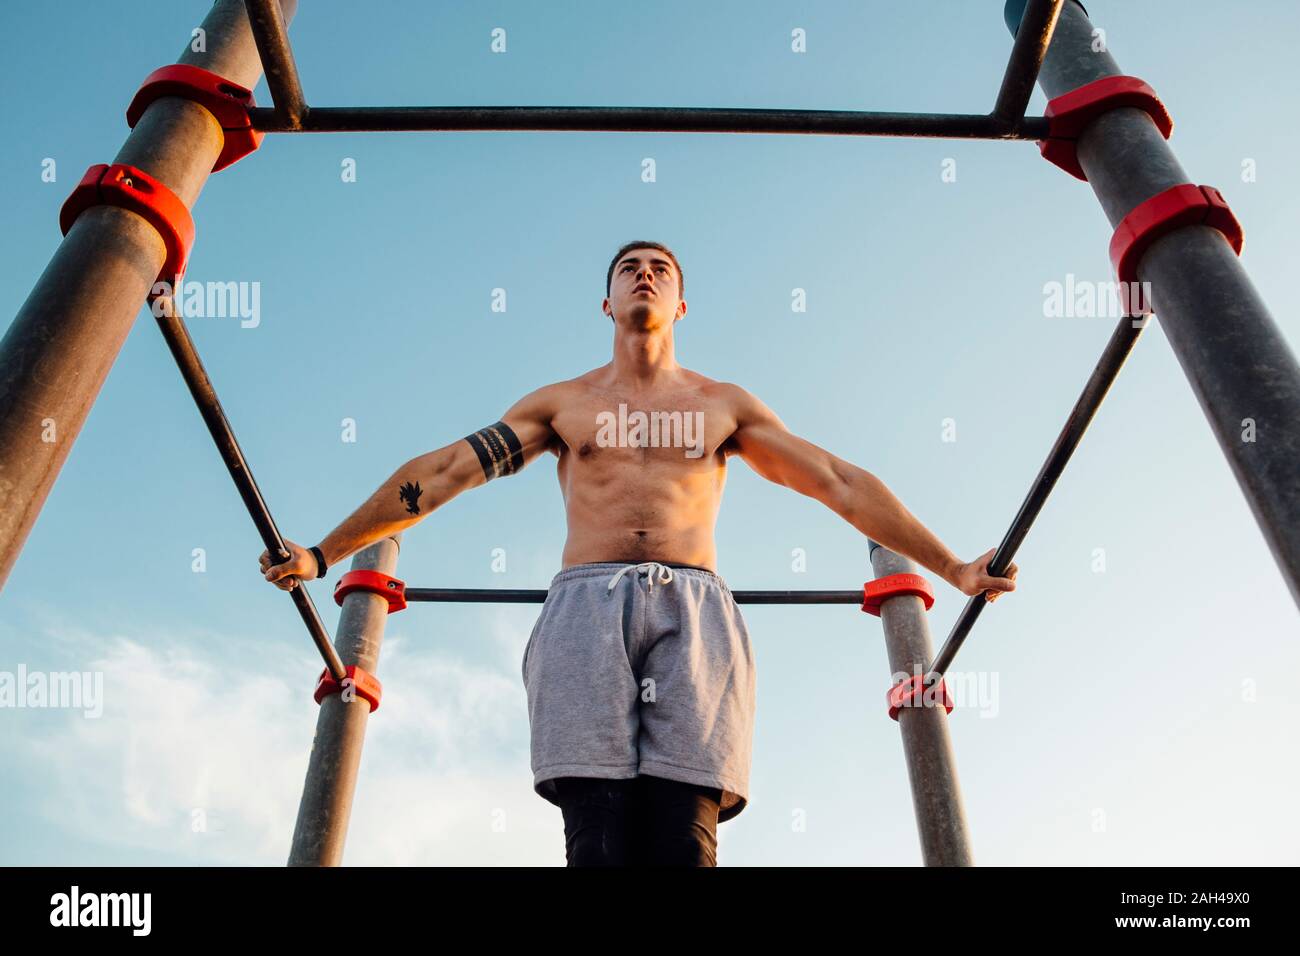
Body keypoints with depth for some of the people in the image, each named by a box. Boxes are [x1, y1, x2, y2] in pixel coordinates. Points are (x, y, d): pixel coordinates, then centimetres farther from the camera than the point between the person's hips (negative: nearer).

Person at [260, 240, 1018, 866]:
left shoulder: (726, 405, 20)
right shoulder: (561, 403, 20)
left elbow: (842, 483, 16)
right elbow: (442, 472, 15)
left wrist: (952, 567, 12)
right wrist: (324, 553, 12)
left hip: (693, 613, 0)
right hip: (588, 608, 0)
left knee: (683, 840, -14)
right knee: (599, 838, -14)